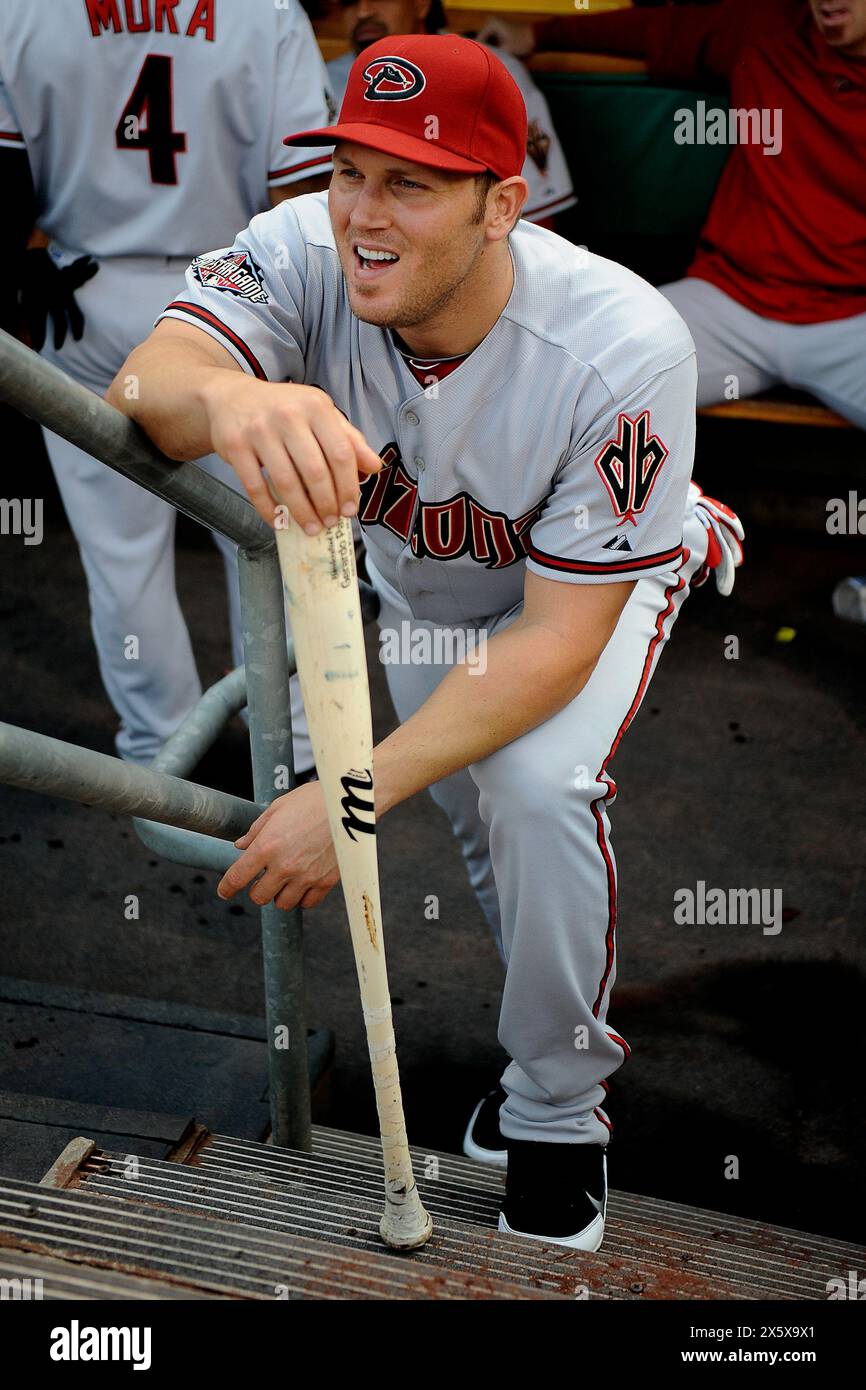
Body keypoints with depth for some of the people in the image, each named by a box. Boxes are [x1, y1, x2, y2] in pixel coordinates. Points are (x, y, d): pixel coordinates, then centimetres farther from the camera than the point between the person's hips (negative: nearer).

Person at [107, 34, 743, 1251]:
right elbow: (144, 384, -46)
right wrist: (227, 394, -72)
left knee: (539, 786, -27)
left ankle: (559, 1115, -1)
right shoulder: (305, 253, -30)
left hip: (600, 580, -4)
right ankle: (582, 1019, 42)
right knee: (466, 800, 9)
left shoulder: (623, 349, -38)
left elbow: (558, 636, -37)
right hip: (407, 578, 4)